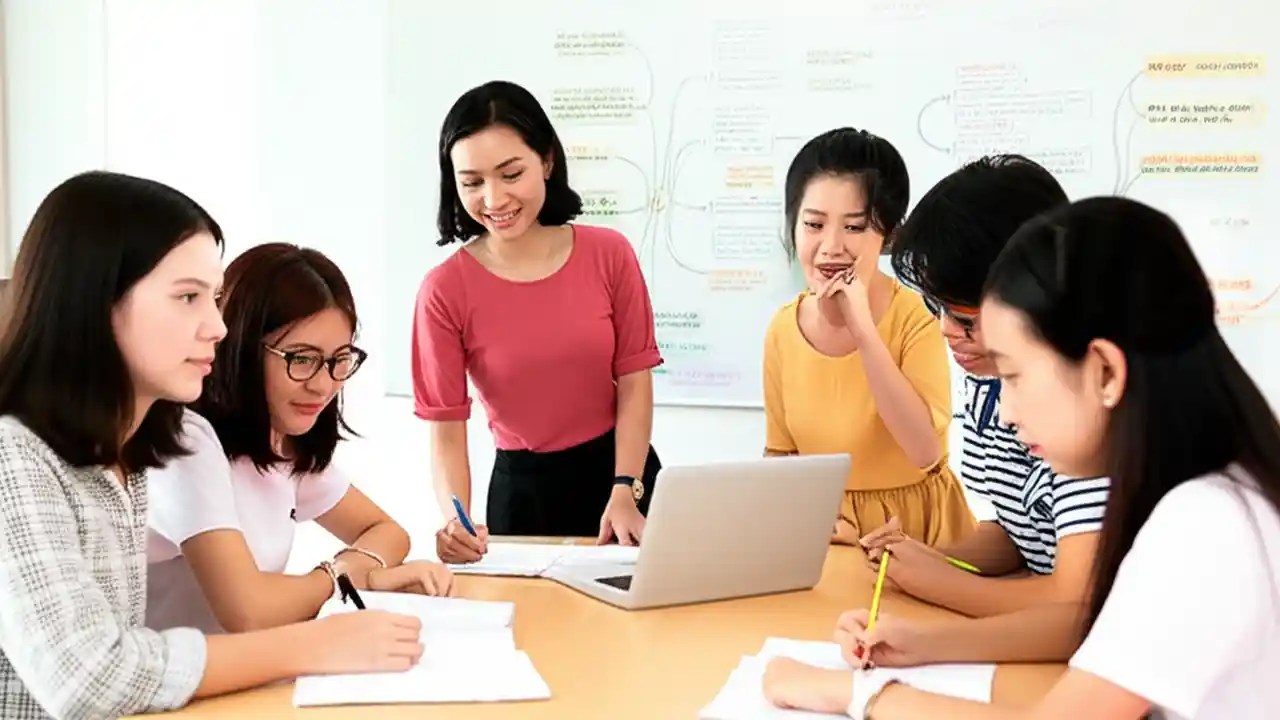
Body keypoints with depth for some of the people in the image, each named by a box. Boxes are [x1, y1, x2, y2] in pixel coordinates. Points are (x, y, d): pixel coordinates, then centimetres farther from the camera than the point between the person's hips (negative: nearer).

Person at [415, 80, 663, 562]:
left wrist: (625, 493, -16)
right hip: (524, 487, -1)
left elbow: (634, 381, -5)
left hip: (623, 471, 2)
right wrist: (455, 518, -30)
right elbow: (446, 431, -13)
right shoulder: (445, 290, -12)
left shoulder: (609, 254, -6)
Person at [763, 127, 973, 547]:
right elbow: (780, 451, 8)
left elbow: (926, 452, -24)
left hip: (914, 528, -2)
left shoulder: (915, 317, -13)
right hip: (824, 535, 2)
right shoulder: (783, 329, -1)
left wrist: (863, 329, -26)